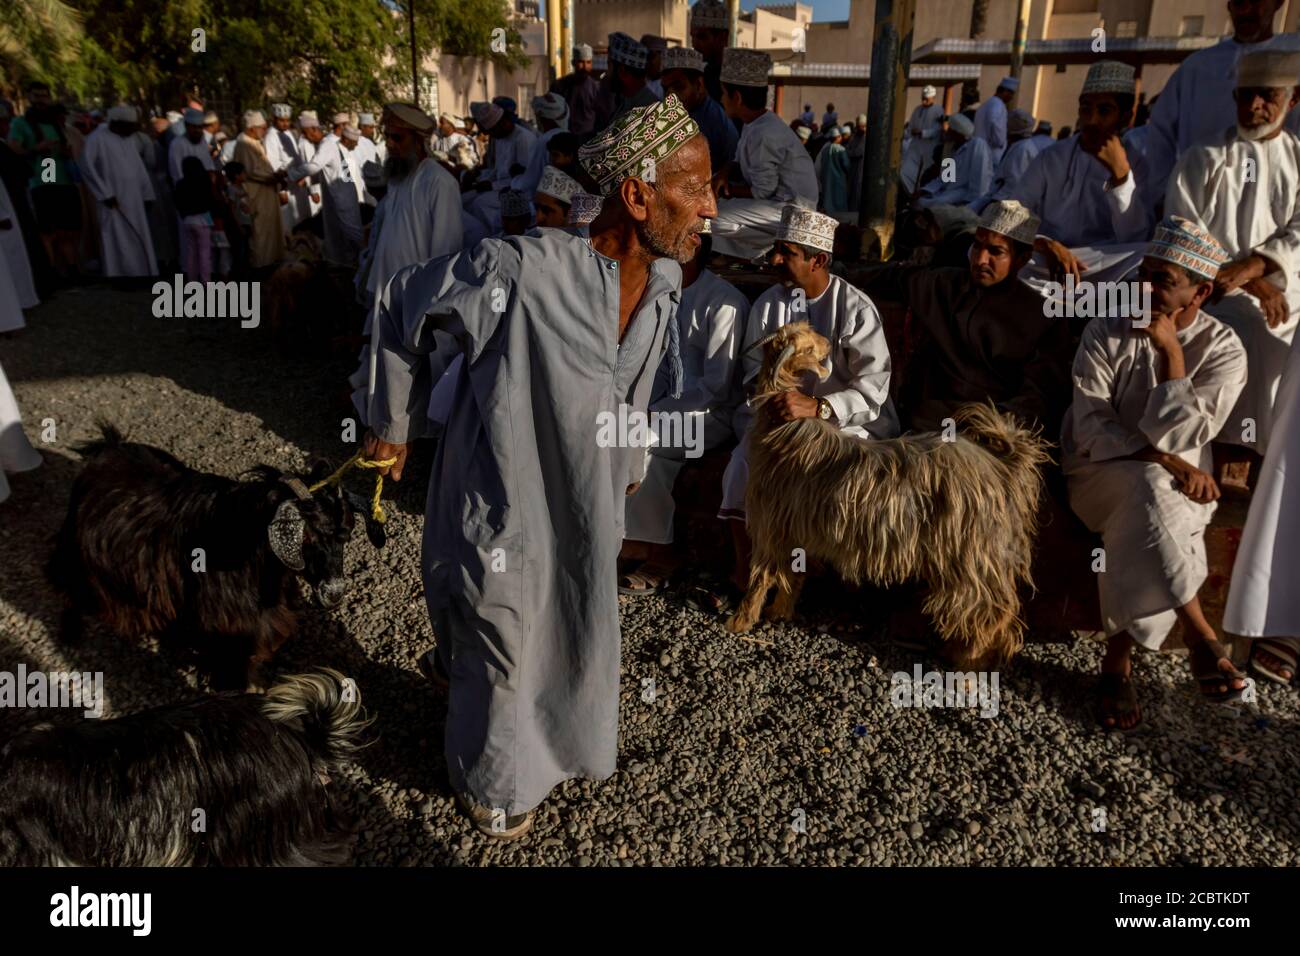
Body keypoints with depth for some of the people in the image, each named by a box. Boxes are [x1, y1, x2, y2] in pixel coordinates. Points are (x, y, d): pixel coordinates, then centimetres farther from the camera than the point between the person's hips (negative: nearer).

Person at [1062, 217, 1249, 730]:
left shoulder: (1224, 350, -5)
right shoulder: (1106, 332, -5)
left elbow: (1176, 437, -17)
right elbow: (1091, 428, -12)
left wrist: (1171, 351, -19)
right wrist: (1166, 462, -22)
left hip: (1175, 486, 1)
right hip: (1101, 473, 0)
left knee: (1144, 523, -33)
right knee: (1149, 493, -34)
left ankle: (1118, 657, -19)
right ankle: (1198, 632, -22)